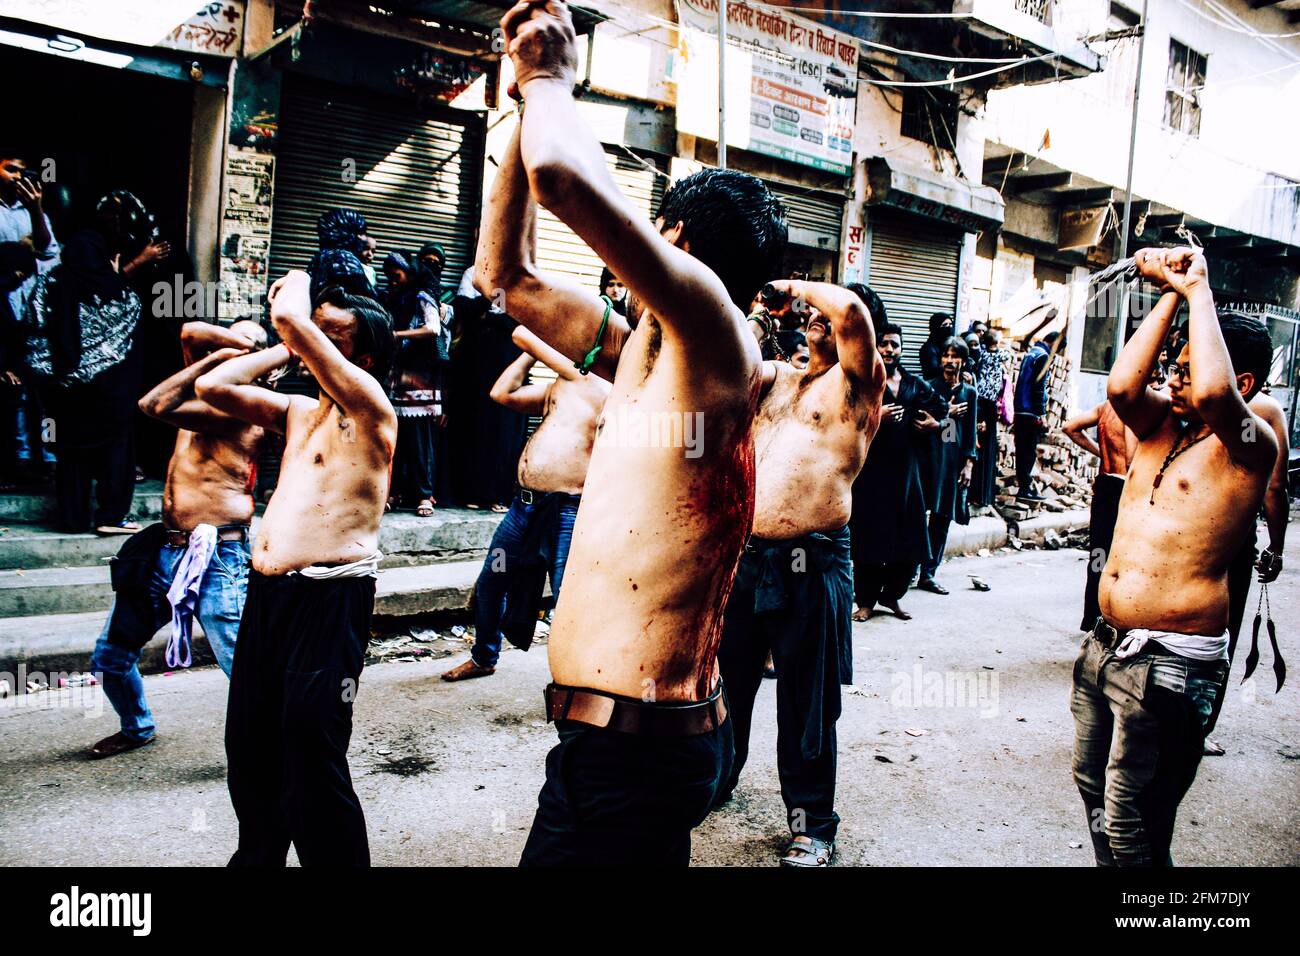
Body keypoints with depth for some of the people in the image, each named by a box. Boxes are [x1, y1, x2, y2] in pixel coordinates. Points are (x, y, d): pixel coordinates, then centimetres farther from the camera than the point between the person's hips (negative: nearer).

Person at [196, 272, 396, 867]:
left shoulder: (368, 403, -7)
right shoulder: (299, 409, 18)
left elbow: (286, 316, -17)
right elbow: (212, 387, 16)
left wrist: (297, 284, 4)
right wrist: (286, 351, 15)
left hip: (328, 600, -8)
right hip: (266, 594, 8)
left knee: (311, 762, -7)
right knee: (251, 749, 16)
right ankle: (257, 853, 35)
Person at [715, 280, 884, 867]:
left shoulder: (856, 383, -1)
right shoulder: (774, 377, 18)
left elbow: (849, 308, -17)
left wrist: (800, 285, -1)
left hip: (809, 564, -6)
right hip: (744, 554, 6)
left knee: (806, 704, 4)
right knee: (725, 681, 20)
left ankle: (812, 825, 20)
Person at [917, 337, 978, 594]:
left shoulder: (969, 392, 10)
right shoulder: (930, 388, 3)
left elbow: (971, 432, 9)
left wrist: (968, 464, 2)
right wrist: (946, 413, -6)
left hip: (954, 460, 3)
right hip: (929, 457, -3)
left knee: (942, 516, 5)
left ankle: (928, 573, 10)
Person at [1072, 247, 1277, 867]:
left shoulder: (1249, 446, -9)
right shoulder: (1160, 426, 11)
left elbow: (1214, 393, -31)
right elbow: (1120, 385, -10)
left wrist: (1199, 291, -17)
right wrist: (1171, 295, -5)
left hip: (1170, 663, -8)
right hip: (1107, 645, 8)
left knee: (1130, 827, -3)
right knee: (1094, 787, 22)